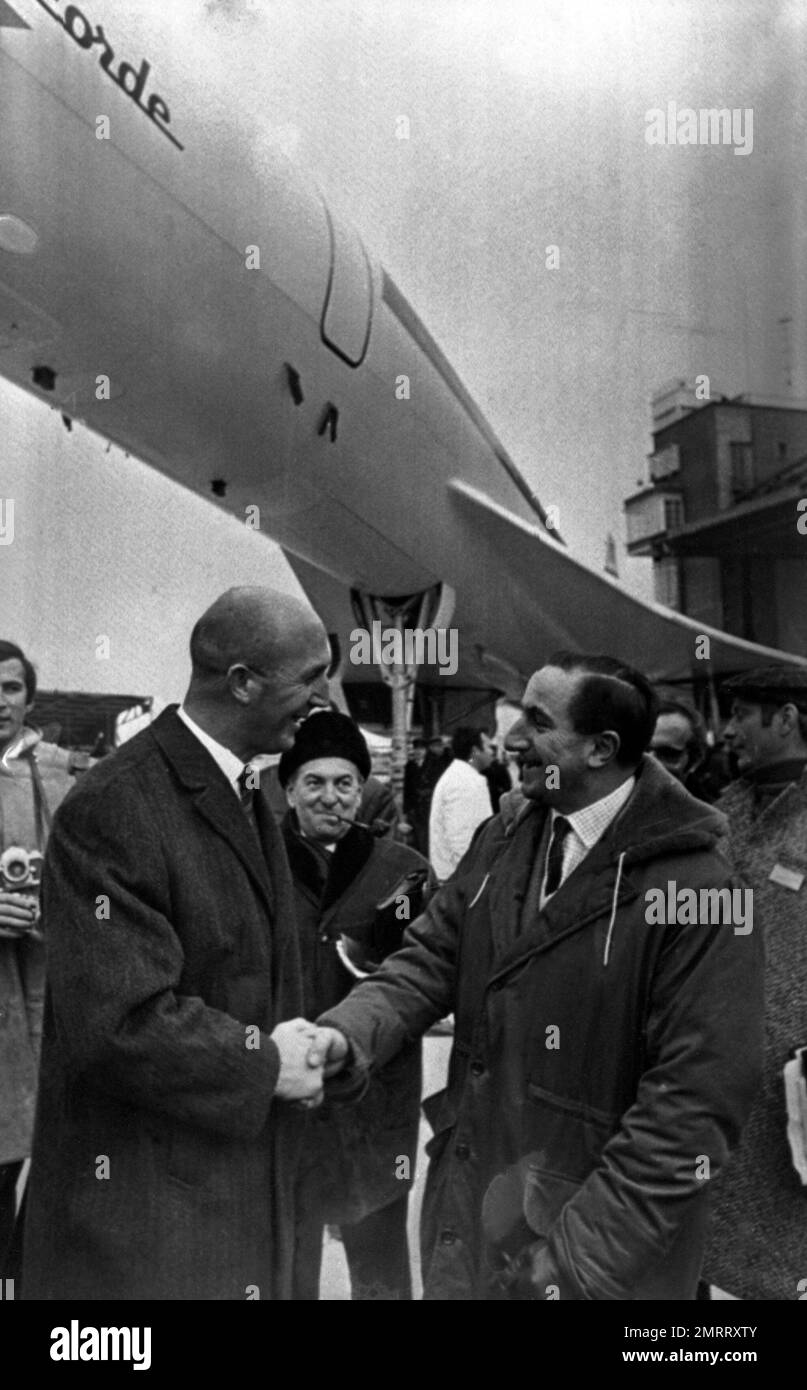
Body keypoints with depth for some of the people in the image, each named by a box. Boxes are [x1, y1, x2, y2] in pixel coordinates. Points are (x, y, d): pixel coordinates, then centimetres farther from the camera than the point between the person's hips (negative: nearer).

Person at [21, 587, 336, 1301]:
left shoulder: (246, 794, 8)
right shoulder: (112, 810, -22)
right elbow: (117, 1021, -26)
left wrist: (298, 1050, 2)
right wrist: (264, 1065, -16)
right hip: (145, 1202, -8)